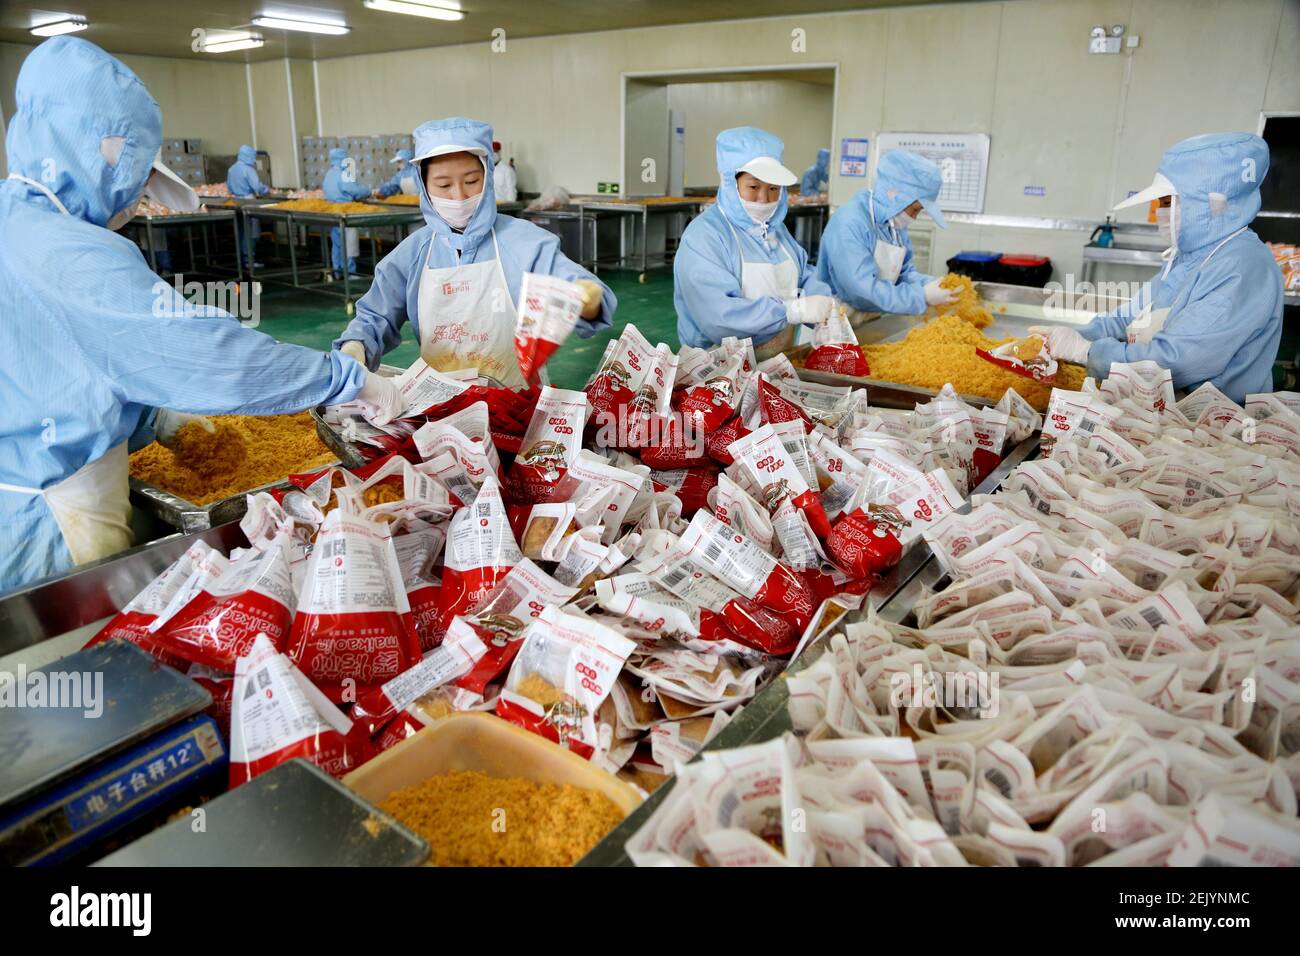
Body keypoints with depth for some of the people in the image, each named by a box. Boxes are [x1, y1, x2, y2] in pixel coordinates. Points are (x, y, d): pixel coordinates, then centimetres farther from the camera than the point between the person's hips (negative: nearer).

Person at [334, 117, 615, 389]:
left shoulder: (524, 240, -3)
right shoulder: (413, 252, 6)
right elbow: (375, 318, 12)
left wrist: (588, 301, -34)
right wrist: (354, 348, -9)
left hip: (519, 398, 0)